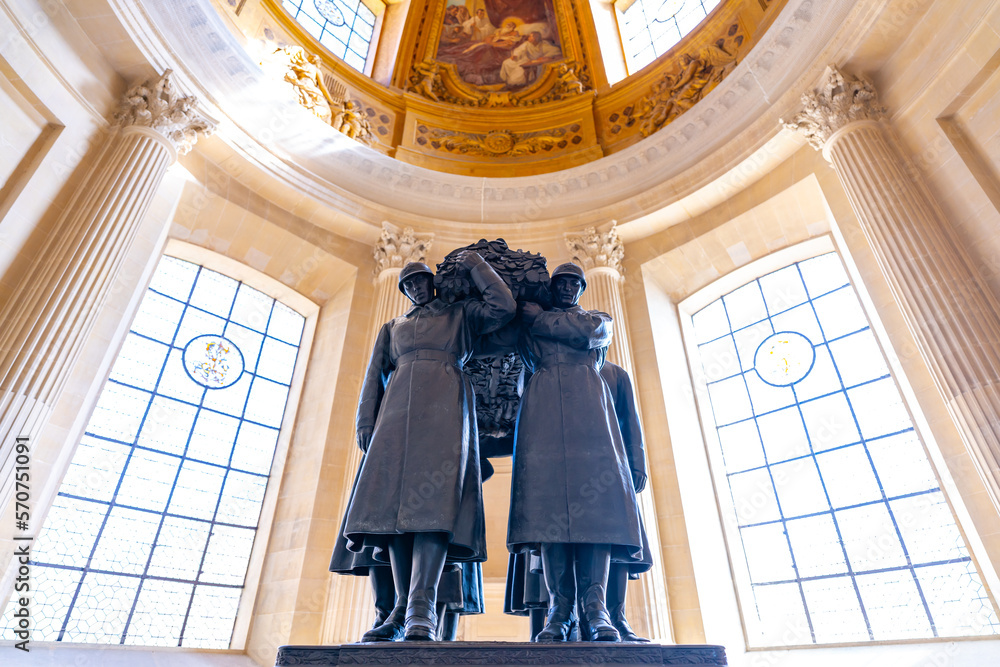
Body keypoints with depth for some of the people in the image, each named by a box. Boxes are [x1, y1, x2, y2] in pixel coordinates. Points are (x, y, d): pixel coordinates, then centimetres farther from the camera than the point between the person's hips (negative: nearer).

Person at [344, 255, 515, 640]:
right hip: (399, 407, 3)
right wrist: (366, 421, 5)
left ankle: (422, 607, -28)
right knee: (395, 494, -10)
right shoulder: (392, 327, 30)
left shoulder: (460, 314, 23)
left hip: (445, 405, -3)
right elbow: (375, 375, 21)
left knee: (437, 494, -20)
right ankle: (402, 607, -5)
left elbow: (504, 307, 8)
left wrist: (473, 263, 17)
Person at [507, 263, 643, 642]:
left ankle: (594, 606, -19)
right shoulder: (530, 324, 27)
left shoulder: (599, 318, 25)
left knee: (594, 490, -16)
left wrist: (540, 319, 7)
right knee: (548, 489, -14)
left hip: (587, 402, 0)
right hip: (543, 404, 0)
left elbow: (591, 332, 1)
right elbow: (531, 359, 10)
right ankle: (559, 607, -14)